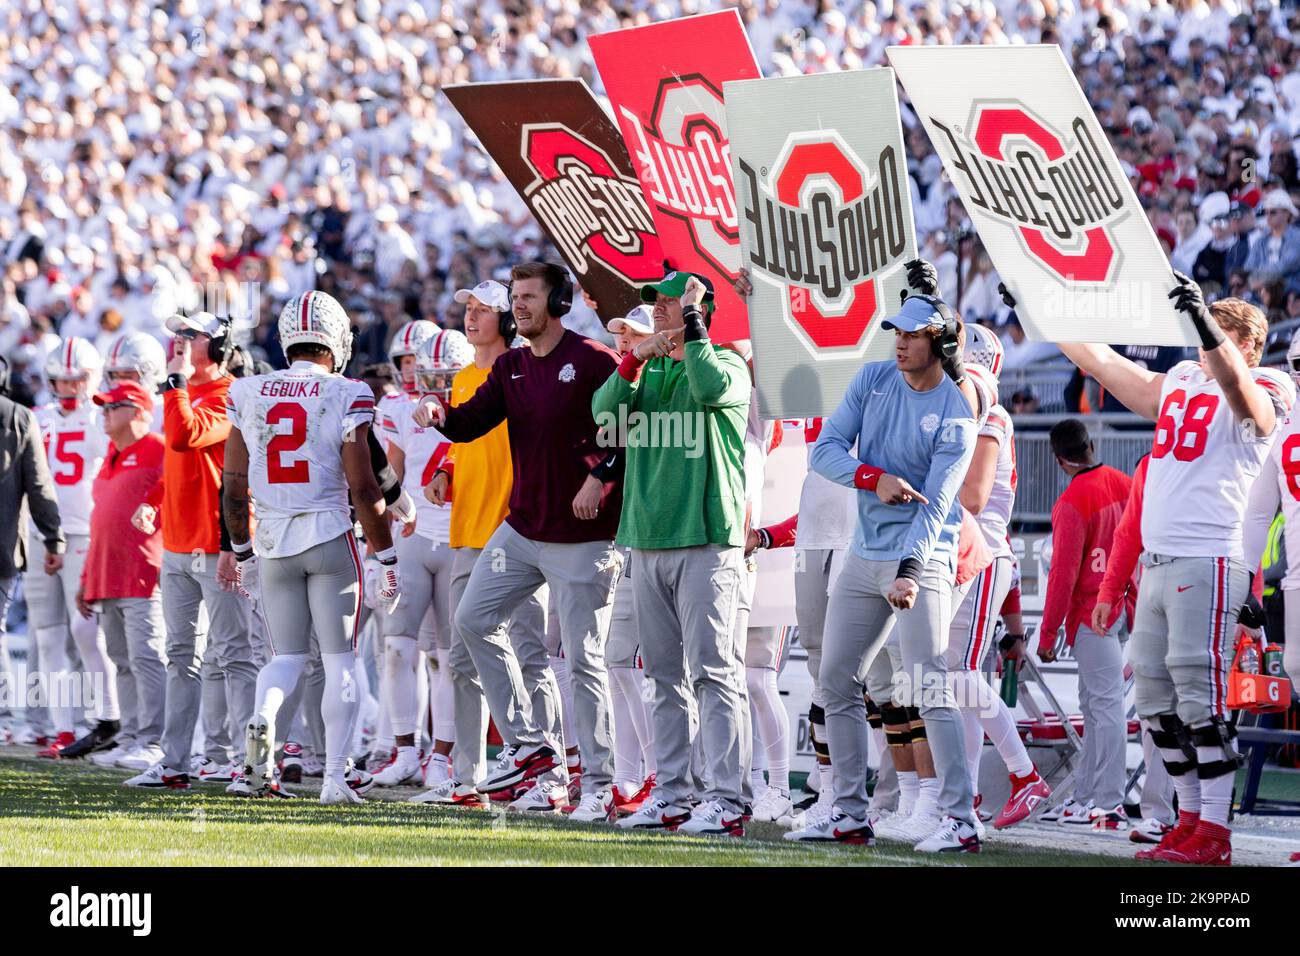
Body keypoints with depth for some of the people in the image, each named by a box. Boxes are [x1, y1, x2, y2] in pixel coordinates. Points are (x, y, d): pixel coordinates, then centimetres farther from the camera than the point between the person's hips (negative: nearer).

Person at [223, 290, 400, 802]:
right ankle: (335, 776, 1)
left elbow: (234, 485, 6)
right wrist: (388, 558, 0)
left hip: (273, 542, 3)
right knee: (339, 660, 6)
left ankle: (260, 722, -16)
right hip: (329, 536, -3)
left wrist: (242, 551, 19)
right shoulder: (345, 397, -8)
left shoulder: (248, 395, 3)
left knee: (286, 657, 14)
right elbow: (362, 488, -9)